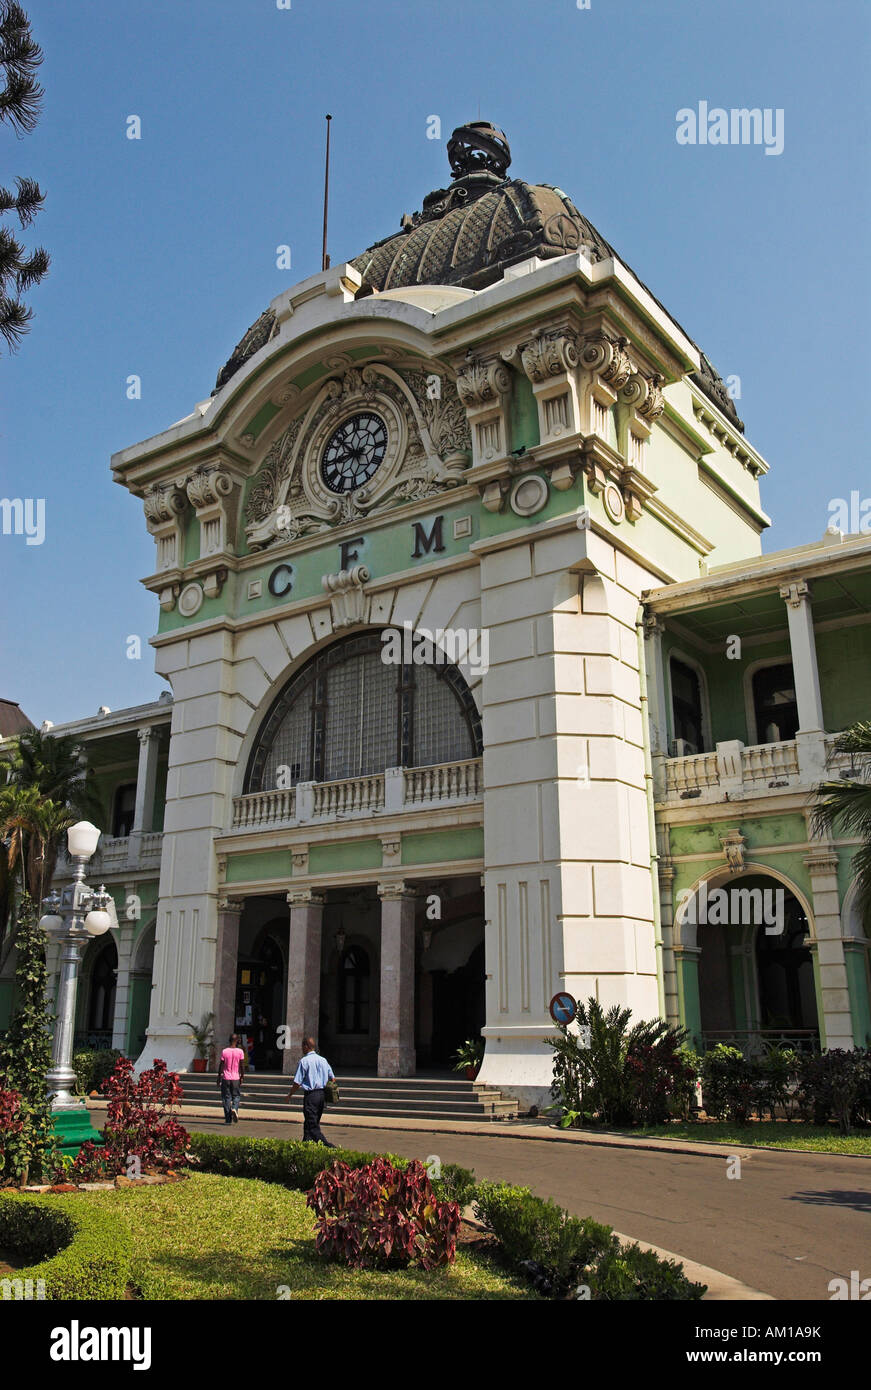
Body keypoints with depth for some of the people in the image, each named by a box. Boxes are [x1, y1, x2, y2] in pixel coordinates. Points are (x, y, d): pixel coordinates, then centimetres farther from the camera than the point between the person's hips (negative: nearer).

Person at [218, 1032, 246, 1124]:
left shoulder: (224, 1051, -3)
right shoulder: (240, 1051, -4)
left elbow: (221, 1066, -2)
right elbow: (242, 1066, -4)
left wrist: (219, 1077, 8)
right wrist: (242, 1077, 6)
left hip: (226, 1078, 0)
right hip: (236, 1078, 0)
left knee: (227, 1098, 6)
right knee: (236, 1096, 14)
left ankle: (228, 1119, 4)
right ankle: (234, 1108, -16)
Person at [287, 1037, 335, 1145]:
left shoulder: (304, 1061, -10)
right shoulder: (323, 1060, 10)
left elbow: (297, 1083, -11)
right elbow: (332, 1079, 13)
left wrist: (290, 1094, 5)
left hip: (310, 1095, -7)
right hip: (322, 1095, 7)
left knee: (312, 1125, -6)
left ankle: (328, 1146, -19)